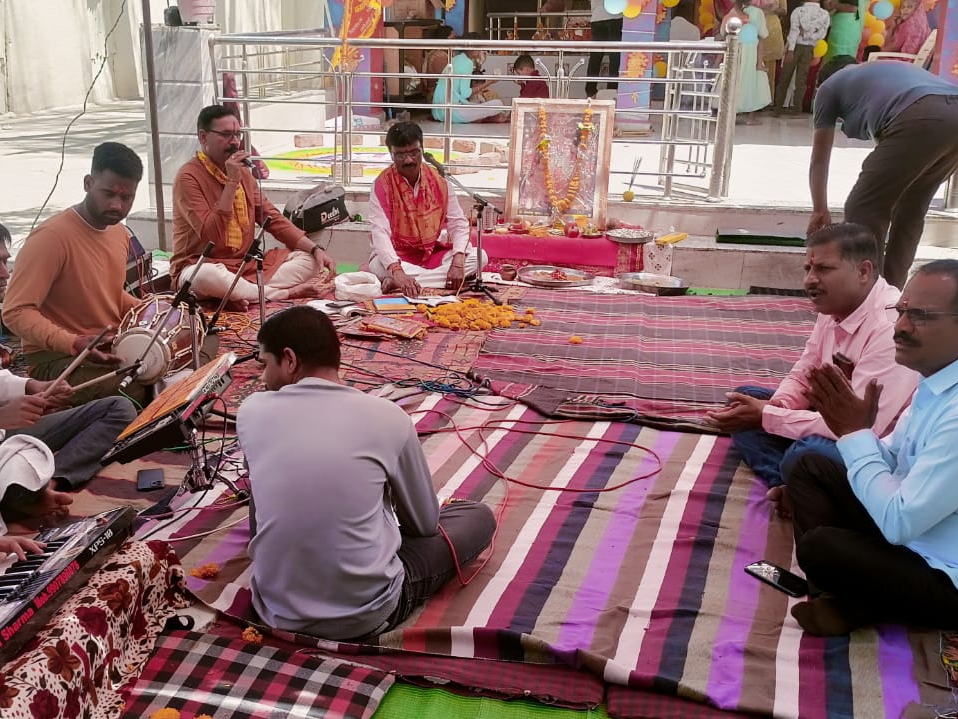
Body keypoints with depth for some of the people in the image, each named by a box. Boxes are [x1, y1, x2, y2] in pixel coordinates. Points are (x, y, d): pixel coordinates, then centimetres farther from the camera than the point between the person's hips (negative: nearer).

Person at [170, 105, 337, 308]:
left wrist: (316, 249, -4)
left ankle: (244, 293, -24)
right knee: (208, 277, -41)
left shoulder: (243, 172, 9)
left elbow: (273, 219, 9)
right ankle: (288, 293, -24)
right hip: (201, 267, -6)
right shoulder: (188, 177, -13)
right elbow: (211, 236, -23)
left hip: (246, 264, 7)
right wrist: (232, 182, -24)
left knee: (309, 260, -7)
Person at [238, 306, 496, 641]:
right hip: (365, 615, -4)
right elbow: (425, 523, 3)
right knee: (479, 516, 17)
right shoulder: (386, 416, -12)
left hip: (276, 611, 4)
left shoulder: (251, 412, -6)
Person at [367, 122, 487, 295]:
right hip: (398, 257, -4)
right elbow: (380, 232, -25)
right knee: (377, 266, -35)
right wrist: (398, 272, -42)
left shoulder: (439, 181, -4)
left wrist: (458, 262, -25)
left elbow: (458, 224, -6)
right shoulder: (382, 185, -14)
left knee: (479, 257, -20)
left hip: (435, 253, 4)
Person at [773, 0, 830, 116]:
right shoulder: (825, 14, -2)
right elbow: (822, 34, -7)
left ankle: (778, 107, 7)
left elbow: (794, 30, -14)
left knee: (785, 78, 6)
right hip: (809, 49, 2)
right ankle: (797, 107, 7)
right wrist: (808, 35, -5)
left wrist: (790, 49, -17)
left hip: (795, 46, -2)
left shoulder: (798, 10, -9)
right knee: (801, 79, 8)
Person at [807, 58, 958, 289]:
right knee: (910, 212, 21)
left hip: (921, 120, -7)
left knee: (863, 211, 3)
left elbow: (819, 160, 30)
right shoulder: (888, 72, 43)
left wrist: (820, 210, 43)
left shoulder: (829, 86, 26)